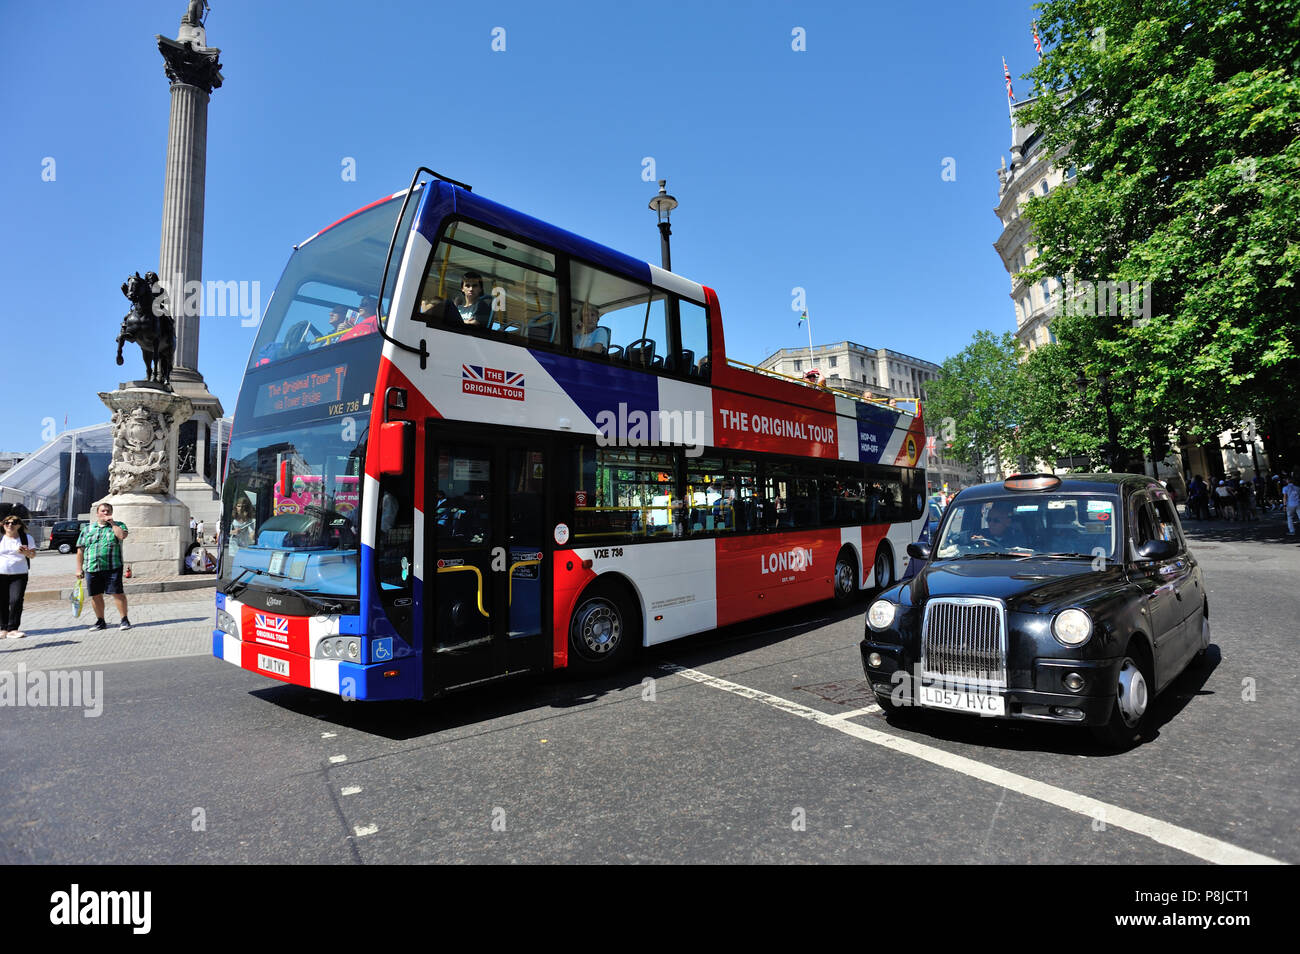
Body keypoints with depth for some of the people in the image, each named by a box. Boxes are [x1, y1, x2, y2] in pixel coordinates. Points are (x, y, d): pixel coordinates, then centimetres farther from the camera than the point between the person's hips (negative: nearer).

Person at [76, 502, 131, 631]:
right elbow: (80, 549, 13)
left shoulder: (118, 525, 8)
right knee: (95, 595, 9)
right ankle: (100, 622, 22)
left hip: (112, 567, -3)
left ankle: (124, 620, -2)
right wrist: (79, 568, 8)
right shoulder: (87, 528, 15)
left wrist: (112, 523, -7)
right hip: (92, 568, 3)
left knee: (117, 593, -8)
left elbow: (122, 535, -15)